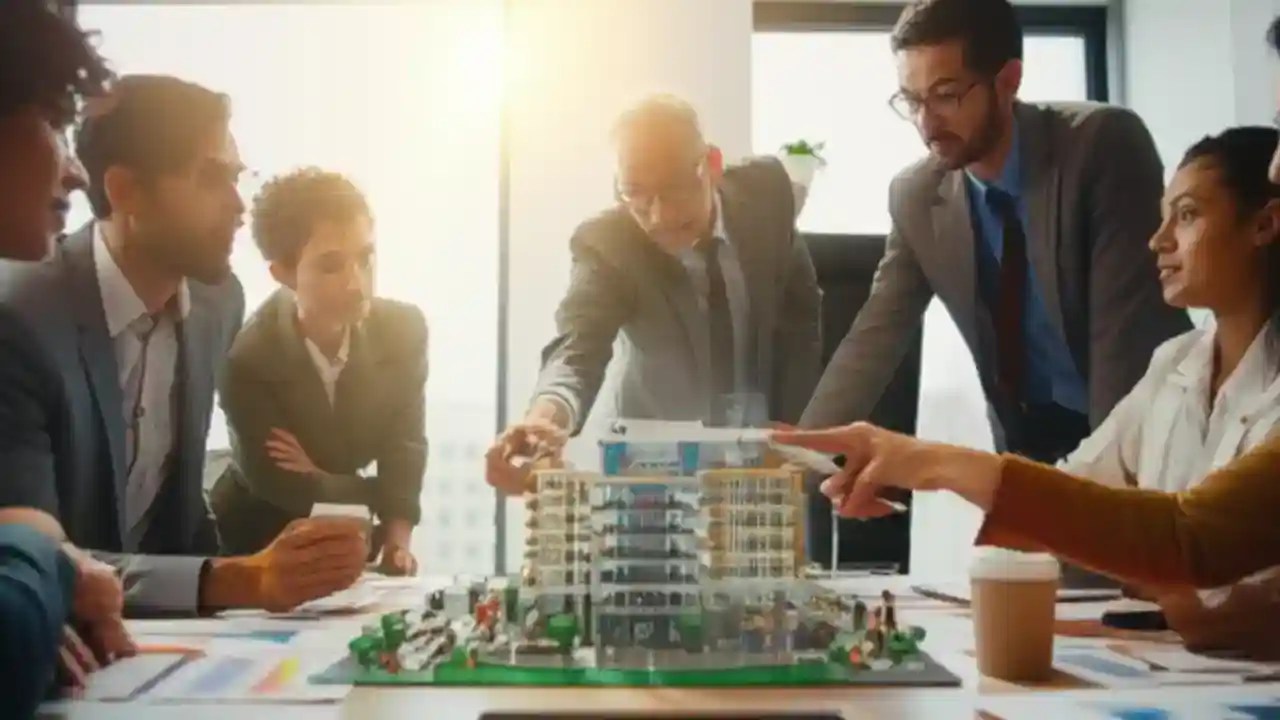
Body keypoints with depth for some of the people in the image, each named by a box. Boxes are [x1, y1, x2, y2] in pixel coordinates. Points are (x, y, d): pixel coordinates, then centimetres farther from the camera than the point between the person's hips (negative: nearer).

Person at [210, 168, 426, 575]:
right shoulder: (246, 359, -27)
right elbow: (287, 490, -23)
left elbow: (404, 449, -10)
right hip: (259, 542, -3)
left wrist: (397, 541, -22)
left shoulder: (404, 330, -15)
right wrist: (379, 497, -13)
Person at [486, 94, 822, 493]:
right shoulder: (606, 243, -24)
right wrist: (545, 417, -59)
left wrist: (794, 429, -2)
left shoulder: (765, 192, -16)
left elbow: (801, 313, -2)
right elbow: (577, 351, -37)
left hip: (762, 441, 2)